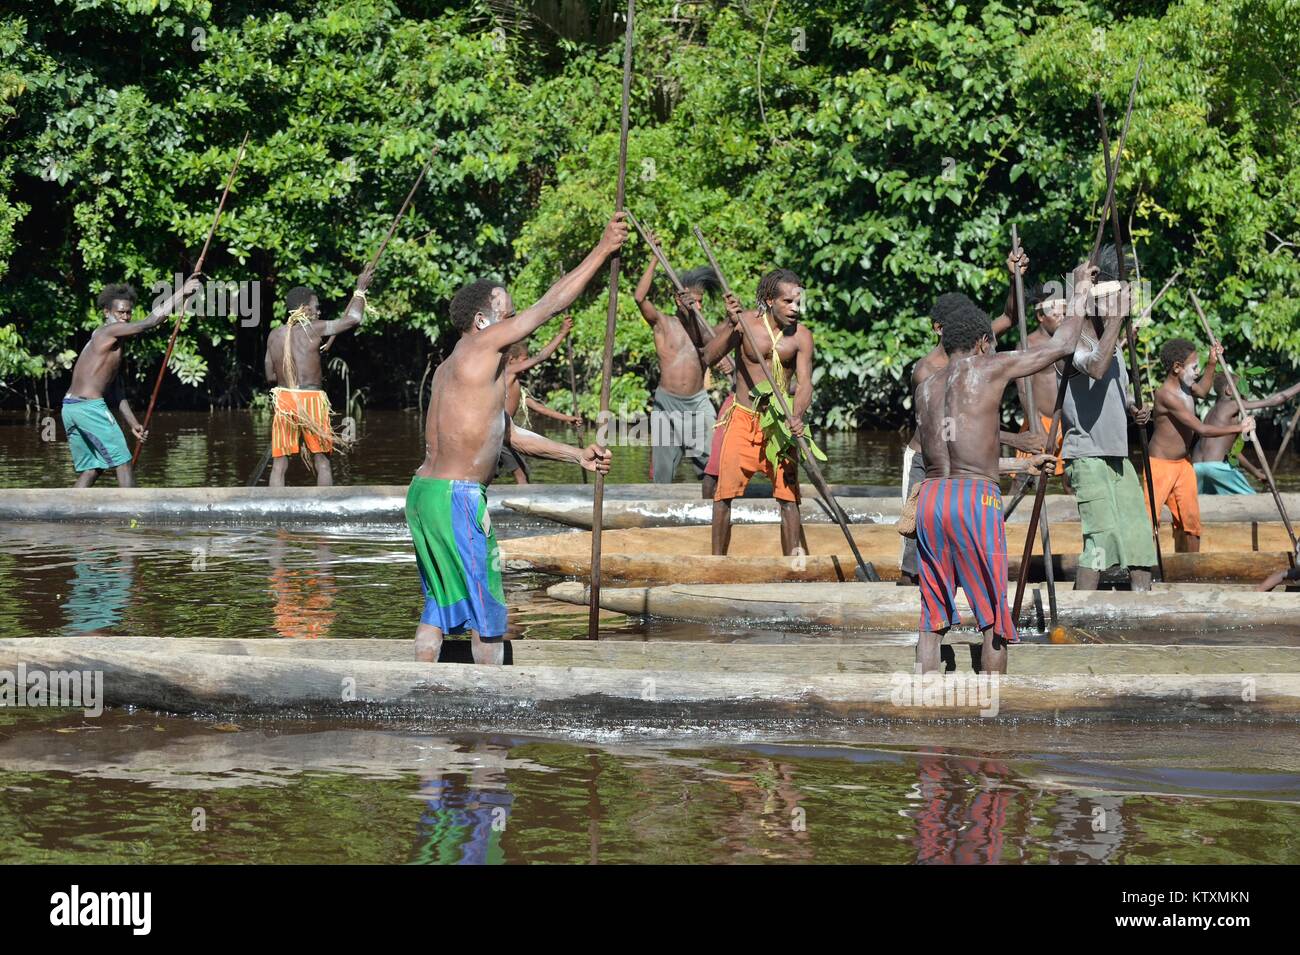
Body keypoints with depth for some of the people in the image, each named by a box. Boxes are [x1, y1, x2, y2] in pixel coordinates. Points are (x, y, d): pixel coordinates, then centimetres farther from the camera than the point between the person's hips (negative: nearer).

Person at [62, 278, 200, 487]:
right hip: (90, 406, -9)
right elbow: (152, 321, -15)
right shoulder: (109, 331, -6)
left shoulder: (108, 344, 24)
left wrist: (133, 423, 25)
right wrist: (182, 292, -12)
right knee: (123, 462, -2)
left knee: (90, 470, 13)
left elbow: (116, 390, 27)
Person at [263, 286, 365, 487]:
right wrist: (359, 293, 15)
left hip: (283, 399, 4)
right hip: (311, 399, -3)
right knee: (322, 461, 5)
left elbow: (270, 376, 13)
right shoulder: (314, 329, -4)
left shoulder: (274, 335, 9)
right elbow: (353, 319, -1)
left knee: (279, 464, 3)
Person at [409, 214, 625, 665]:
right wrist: (603, 250, -6)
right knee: (486, 609, 0)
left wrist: (576, 455, 25)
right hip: (456, 496, -9)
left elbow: (509, 434, 25)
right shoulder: (480, 347, -10)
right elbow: (550, 305, -10)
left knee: (439, 603, 15)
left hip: (424, 492, 9)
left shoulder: (456, 369, 18)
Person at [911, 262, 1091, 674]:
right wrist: (1080, 292, 25)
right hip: (976, 499, -6)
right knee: (993, 616, 3)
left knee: (932, 617, 10)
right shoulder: (989, 368, 1)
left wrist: (1024, 464, 38)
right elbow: (1060, 346, 10)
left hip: (930, 497, 6)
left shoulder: (925, 388, 18)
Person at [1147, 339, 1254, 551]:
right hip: (1161, 464, -9)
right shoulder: (1167, 395, -26)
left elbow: (1201, 390, 30)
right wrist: (1238, 428, -19)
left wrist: (1212, 364, 16)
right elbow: (1202, 429, -26)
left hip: (1183, 463, 9)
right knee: (1150, 518, -14)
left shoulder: (1183, 384, 3)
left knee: (1189, 518, 6)